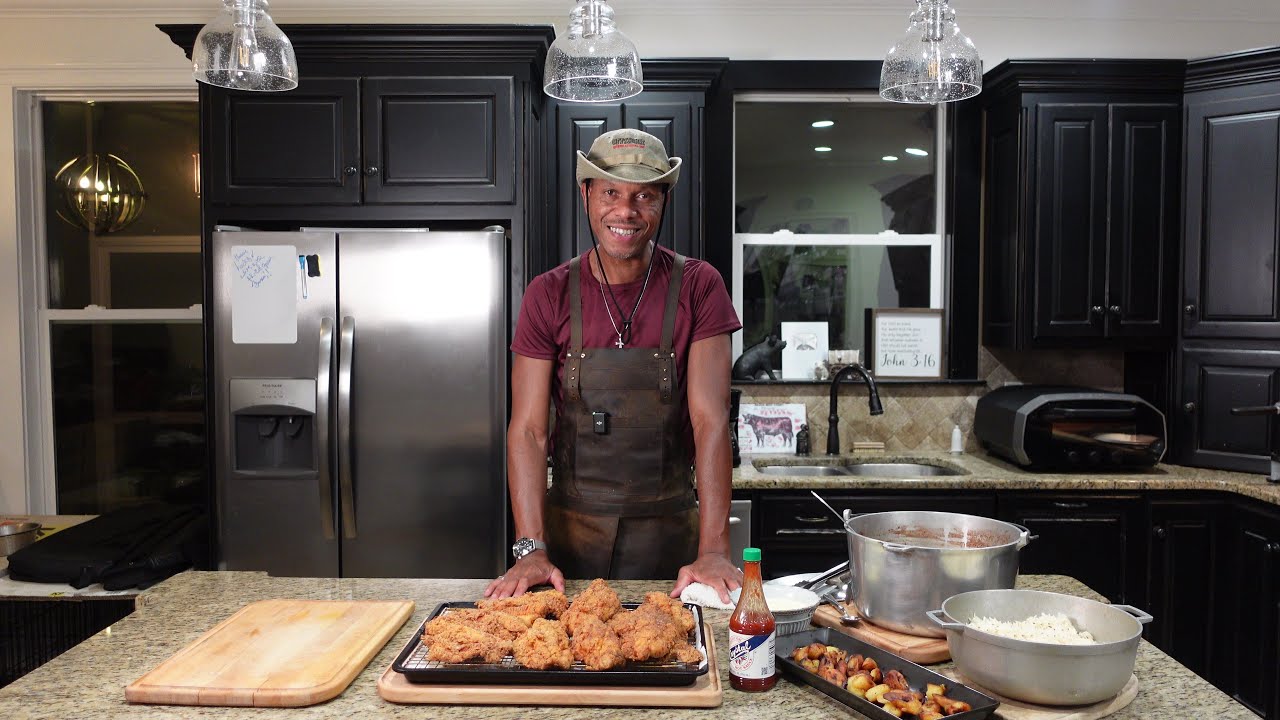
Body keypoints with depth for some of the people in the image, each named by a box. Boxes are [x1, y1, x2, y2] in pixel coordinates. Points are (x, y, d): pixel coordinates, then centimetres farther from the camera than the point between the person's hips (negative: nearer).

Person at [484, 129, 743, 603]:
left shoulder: (697, 288, -7)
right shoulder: (548, 295, -4)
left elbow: (710, 420, -13)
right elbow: (527, 429, -8)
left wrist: (714, 551, -21)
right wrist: (531, 549, -18)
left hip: (668, 529, -1)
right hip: (571, 526, 1)